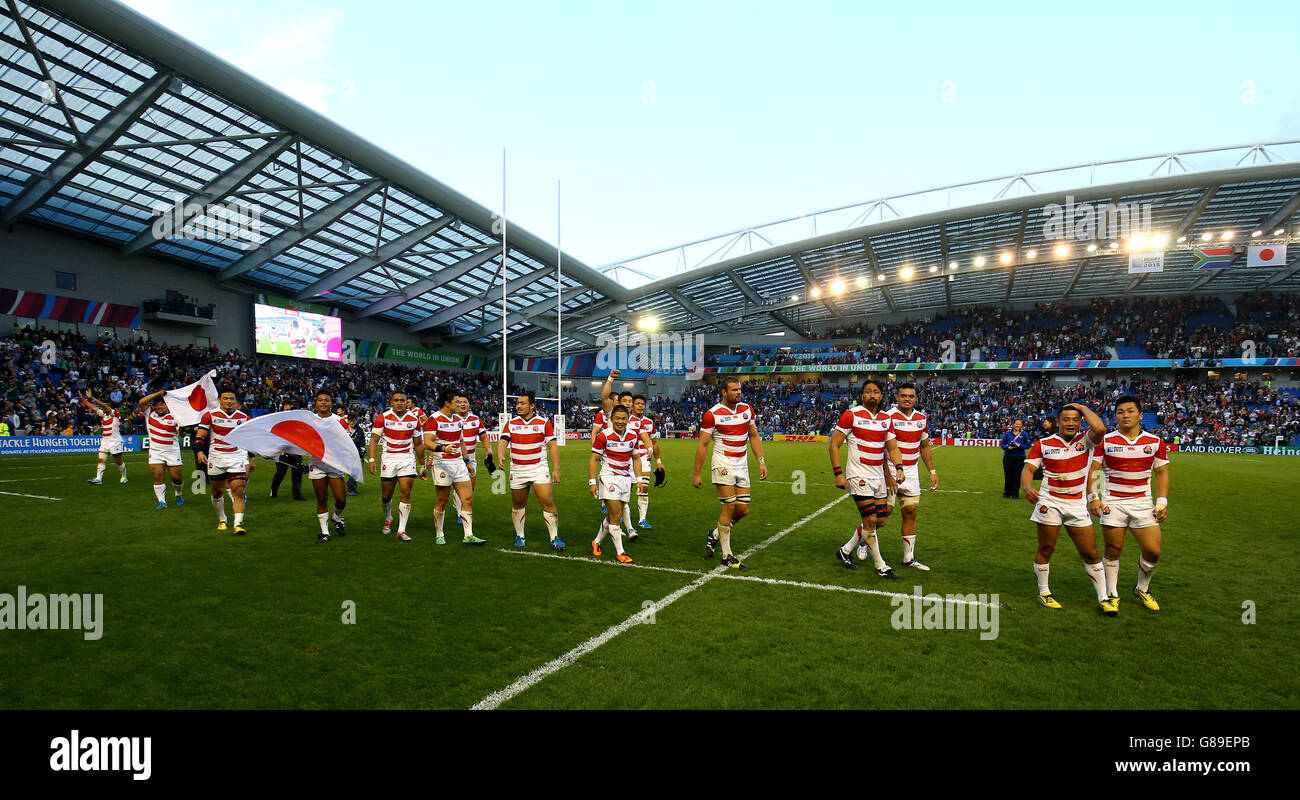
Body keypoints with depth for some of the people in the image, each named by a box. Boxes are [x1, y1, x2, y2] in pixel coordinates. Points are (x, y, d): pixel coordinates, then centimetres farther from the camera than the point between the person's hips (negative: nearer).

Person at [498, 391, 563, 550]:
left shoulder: (544, 423, -1)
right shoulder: (511, 423, 5)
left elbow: (552, 446, -1)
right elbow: (503, 441, -4)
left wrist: (556, 468, -8)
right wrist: (500, 455, -26)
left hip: (539, 469, -3)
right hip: (517, 470, 3)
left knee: (548, 503, -11)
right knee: (517, 505, 12)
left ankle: (554, 538, -3)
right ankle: (519, 536, 29)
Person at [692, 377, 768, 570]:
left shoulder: (747, 409, 6)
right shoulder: (713, 414, -11)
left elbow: (754, 436, 14)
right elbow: (702, 445, -7)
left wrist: (762, 462, 6)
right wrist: (696, 474, -7)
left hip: (742, 465, 6)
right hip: (723, 465, -6)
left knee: (743, 509, 5)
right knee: (729, 507, -7)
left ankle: (716, 534, 30)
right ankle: (727, 556, 4)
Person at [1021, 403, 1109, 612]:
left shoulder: (1085, 440, 0)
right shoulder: (1043, 444, 0)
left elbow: (1100, 429, -21)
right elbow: (1028, 468, -3)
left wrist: (1082, 407, -7)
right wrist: (1027, 487, -24)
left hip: (1077, 505, 1)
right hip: (1050, 503, -1)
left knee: (1091, 554, 5)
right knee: (1046, 550, 4)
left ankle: (1103, 598, 17)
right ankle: (1044, 593, 19)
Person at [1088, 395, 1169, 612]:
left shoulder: (1155, 442, 4)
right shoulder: (1105, 441, -1)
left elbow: (1161, 473, 10)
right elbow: (1093, 470, 1)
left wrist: (1162, 502, 1)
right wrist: (1093, 497, -9)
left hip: (1143, 502, 2)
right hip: (1112, 502, -2)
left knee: (1153, 551, -2)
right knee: (1113, 551, 1)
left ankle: (1142, 589, 24)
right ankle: (1112, 594, 16)